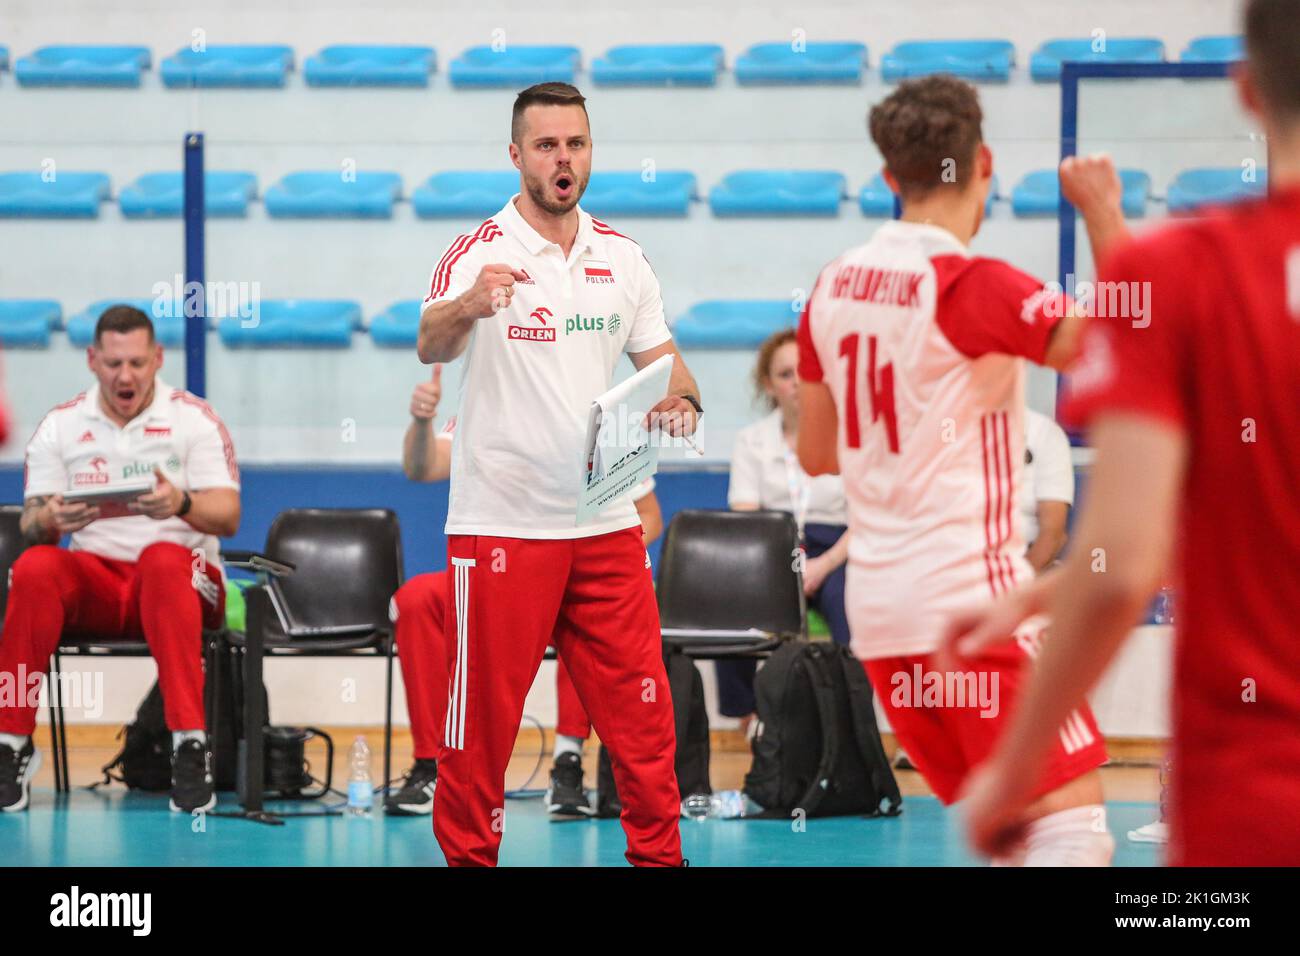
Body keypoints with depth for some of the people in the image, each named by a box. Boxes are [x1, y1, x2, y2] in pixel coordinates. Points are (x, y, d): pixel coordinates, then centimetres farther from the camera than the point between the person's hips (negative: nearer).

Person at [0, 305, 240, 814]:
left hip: (183, 580, -2)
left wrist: (181, 504, -29)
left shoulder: (194, 419, 3)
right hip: (90, 586, 2)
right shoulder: (60, 425, 9)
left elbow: (228, 517, -6)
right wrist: (50, 520, -21)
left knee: (162, 558, -38)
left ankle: (190, 746, -42)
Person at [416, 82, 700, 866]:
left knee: (641, 709, 6)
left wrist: (681, 404, -9)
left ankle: (661, 854, 17)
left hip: (607, 527, 4)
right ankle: (469, 853, 14)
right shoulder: (480, 254, -8)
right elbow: (431, 346, -26)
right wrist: (466, 308, -50)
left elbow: (664, 363, 15)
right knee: (484, 718, 1)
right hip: (501, 527, -4)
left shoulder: (622, 258, 9)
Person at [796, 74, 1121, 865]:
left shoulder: (834, 288, 8)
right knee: (1074, 821, -6)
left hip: (879, 604, 8)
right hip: (971, 597, -8)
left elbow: (816, 454, 19)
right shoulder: (974, 286, -14)